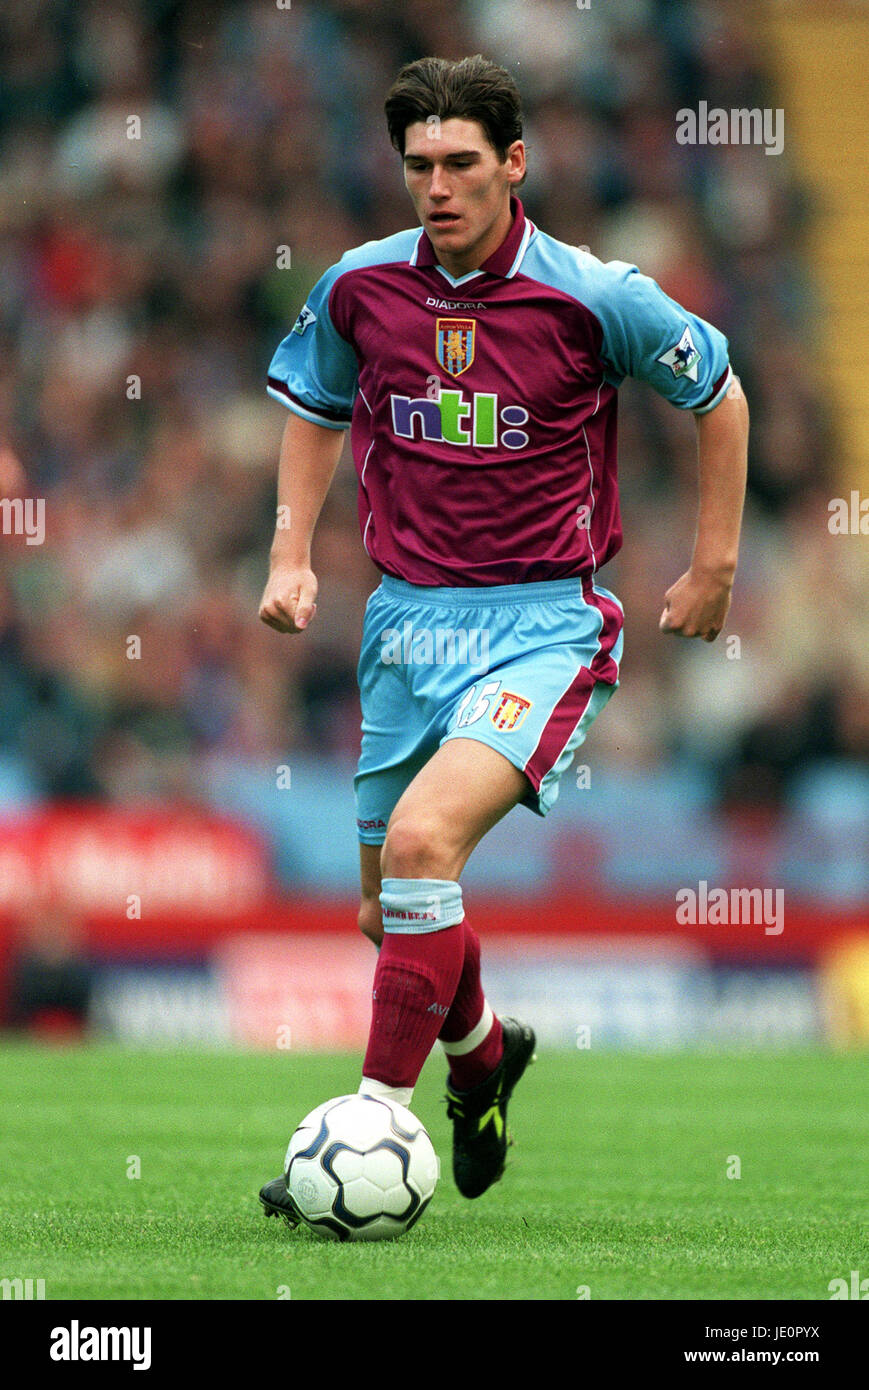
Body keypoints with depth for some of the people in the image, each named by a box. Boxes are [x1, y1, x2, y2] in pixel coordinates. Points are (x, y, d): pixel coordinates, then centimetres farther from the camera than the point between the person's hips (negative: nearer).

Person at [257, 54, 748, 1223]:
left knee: (423, 838, -28)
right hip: (408, 619, 5)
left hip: (544, 623, -5)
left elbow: (719, 396, 6)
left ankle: (380, 1119, -21)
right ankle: (483, 1051, 45)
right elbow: (314, 409, 20)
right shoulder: (362, 286, 0)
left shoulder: (595, 298, -11)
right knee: (389, 913, 12)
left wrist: (714, 566, 8)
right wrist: (292, 554, 8)